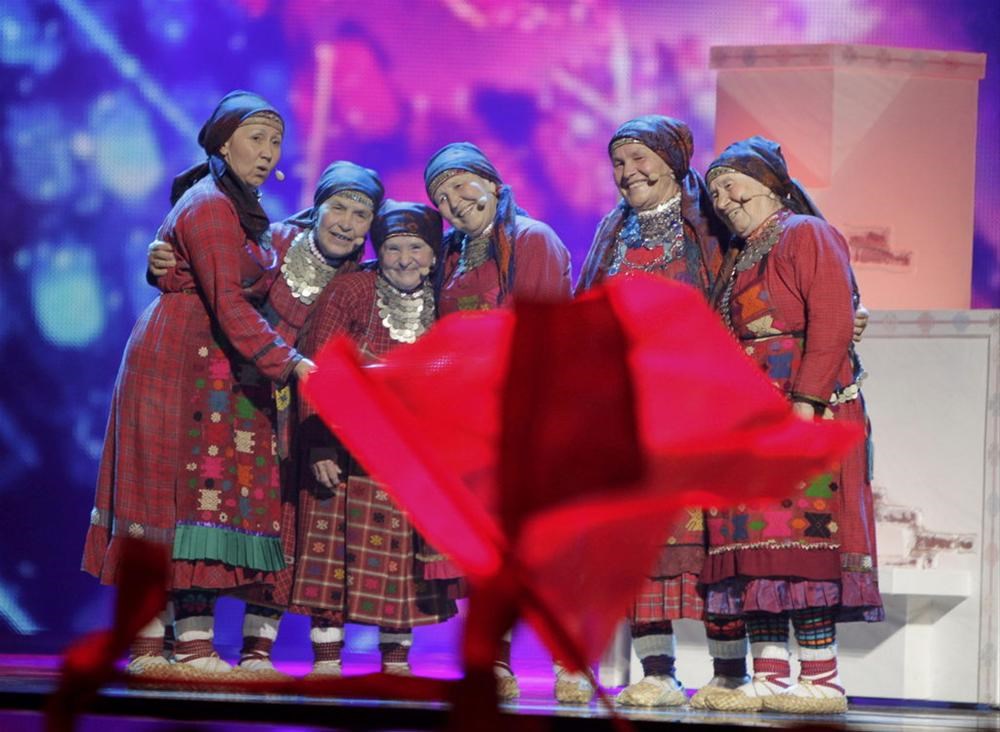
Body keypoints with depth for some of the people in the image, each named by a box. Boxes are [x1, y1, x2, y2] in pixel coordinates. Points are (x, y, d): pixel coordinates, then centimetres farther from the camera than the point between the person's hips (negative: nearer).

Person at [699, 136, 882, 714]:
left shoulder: (806, 235, -1)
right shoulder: (744, 260, 25)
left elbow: (832, 320, -13)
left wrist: (804, 400, -20)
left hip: (807, 412, -9)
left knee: (801, 535, -14)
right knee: (758, 538, 1)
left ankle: (821, 677, -15)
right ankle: (770, 676, -2)